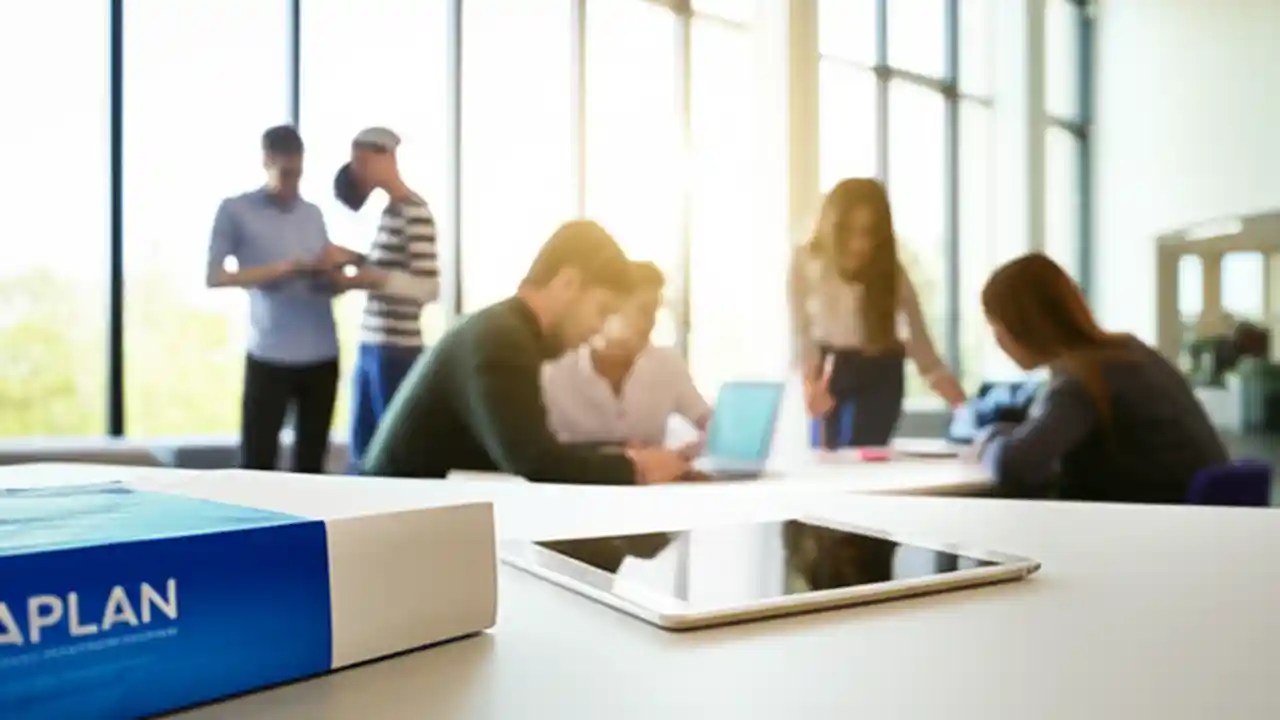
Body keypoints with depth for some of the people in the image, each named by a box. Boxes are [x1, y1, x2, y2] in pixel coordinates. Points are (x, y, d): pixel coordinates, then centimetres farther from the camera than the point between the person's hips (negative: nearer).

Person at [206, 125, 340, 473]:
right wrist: (279, 269, -15)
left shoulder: (313, 214, 14)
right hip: (270, 357, -4)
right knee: (256, 461, 0)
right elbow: (214, 276, -5)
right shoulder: (235, 211, 1)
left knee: (311, 462, 10)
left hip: (322, 355, 4)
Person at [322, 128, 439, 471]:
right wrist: (353, 258, 12)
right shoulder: (389, 210, 13)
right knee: (362, 454, 15)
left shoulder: (414, 211, -13)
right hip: (371, 348, 9)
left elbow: (428, 288, -20)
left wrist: (366, 278, -23)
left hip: (397, 351, -9)